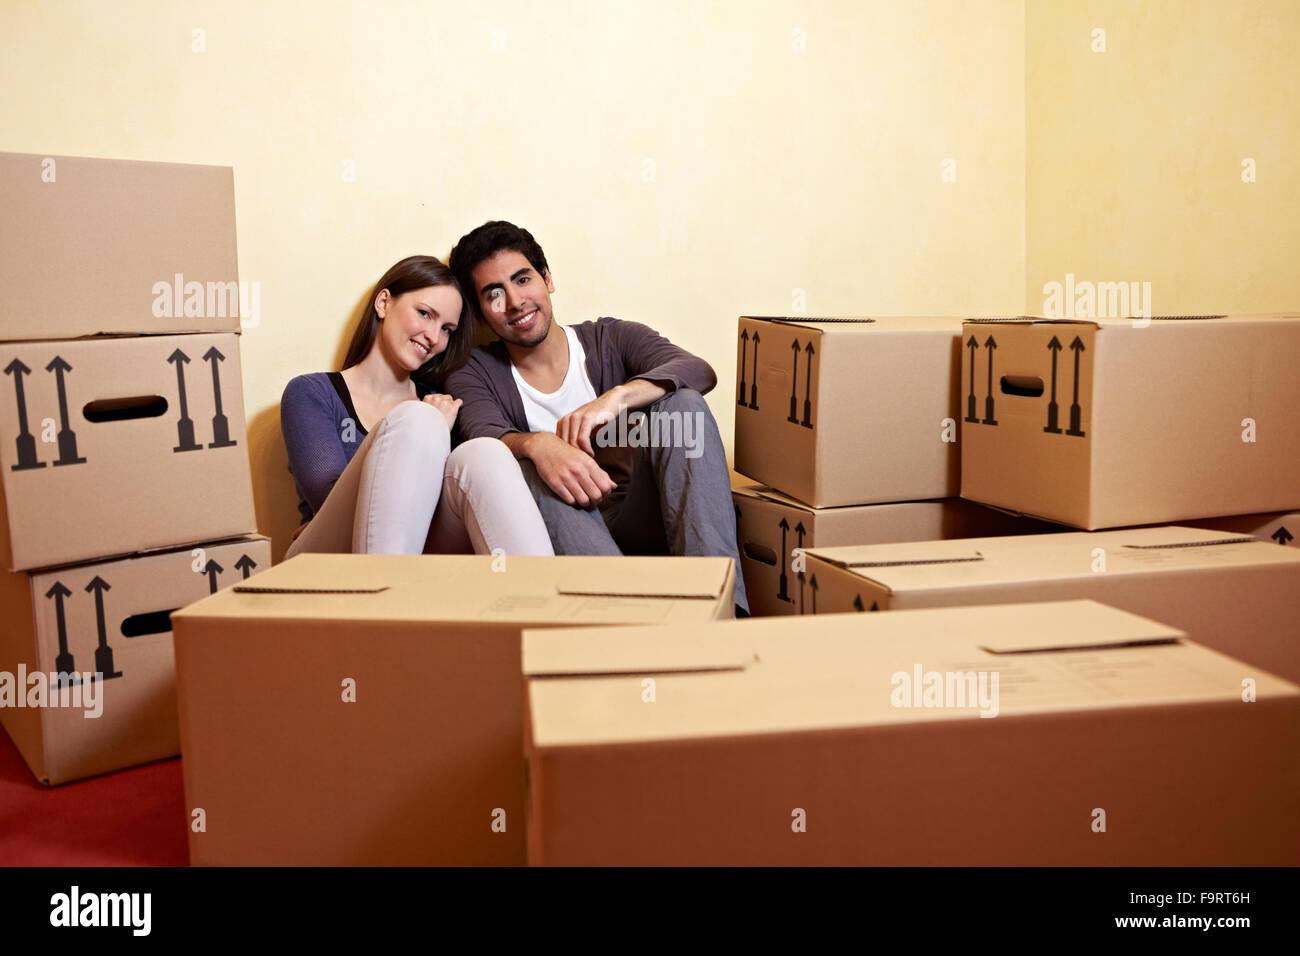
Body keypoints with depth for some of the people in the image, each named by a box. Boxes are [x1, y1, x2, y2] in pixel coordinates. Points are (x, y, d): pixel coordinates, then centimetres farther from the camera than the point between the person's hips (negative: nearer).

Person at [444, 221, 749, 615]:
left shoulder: (612, 340, 10)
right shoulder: (472, 376, 10)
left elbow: (698, 370, -10)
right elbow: (485, 436, -13)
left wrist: (615, 397, -30)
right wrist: (538, 445, -38)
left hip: (639, 528, 1)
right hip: (562, 537, -1)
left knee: (682, 403, -19)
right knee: (525, 467, -29)